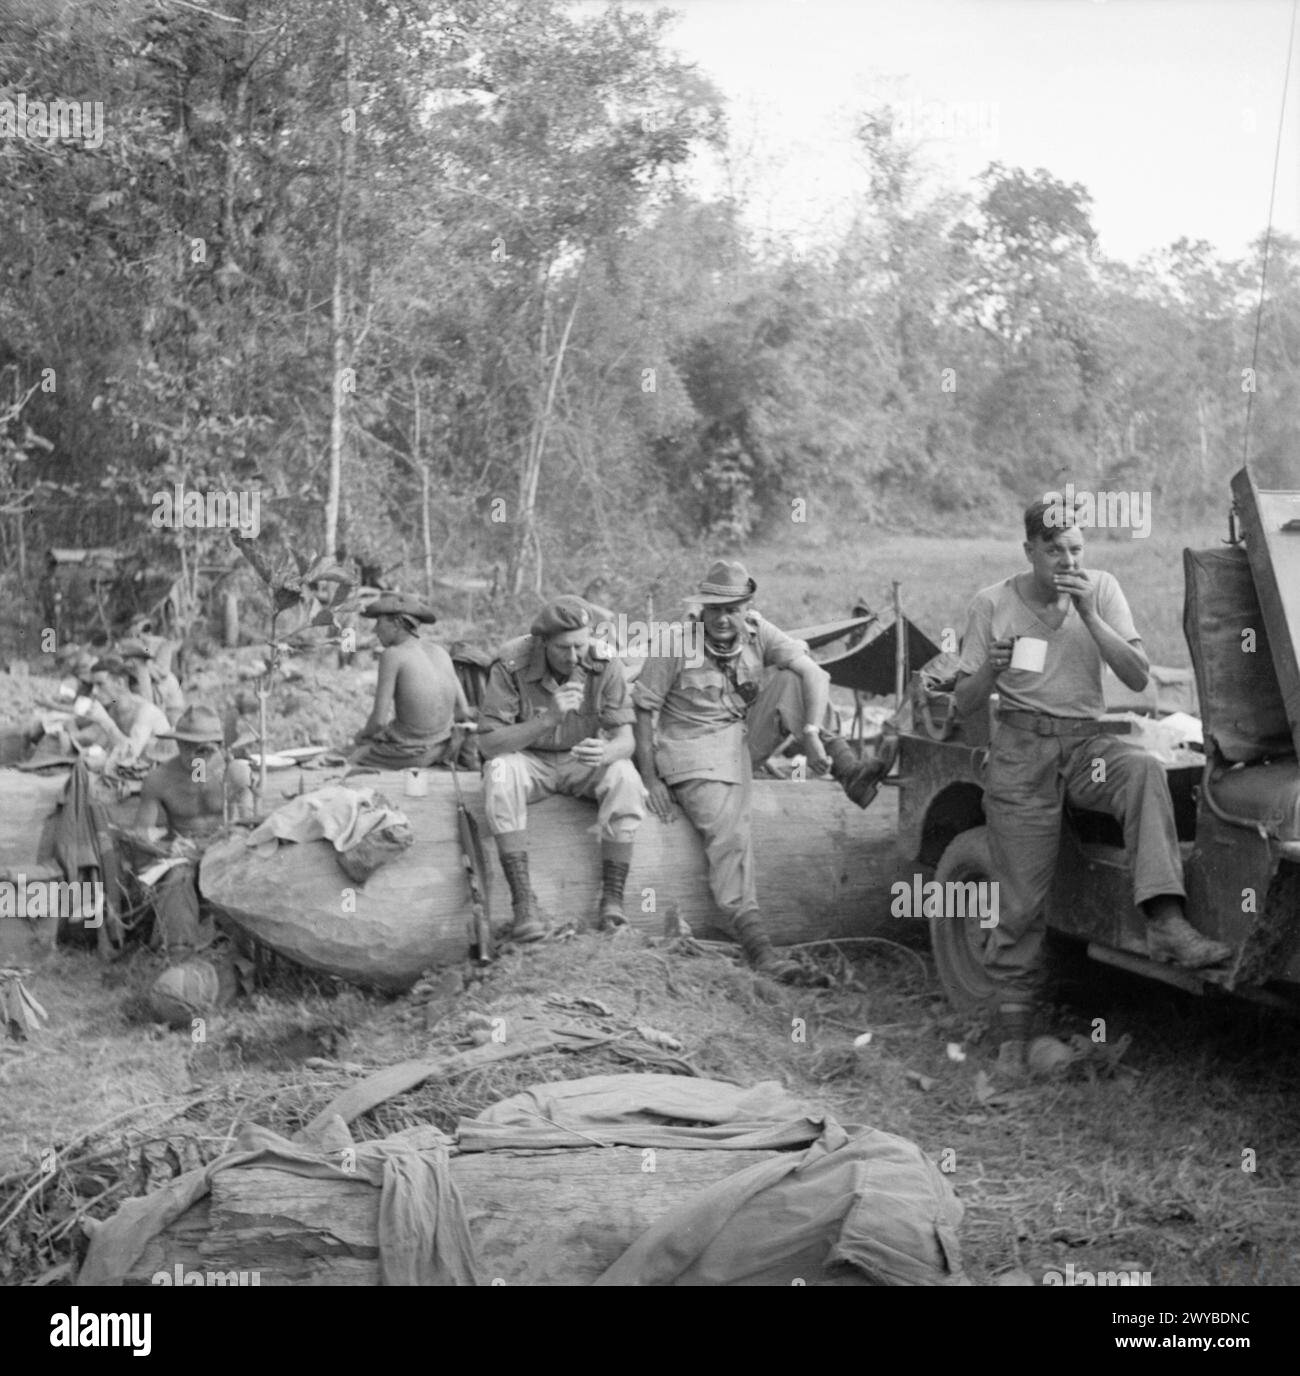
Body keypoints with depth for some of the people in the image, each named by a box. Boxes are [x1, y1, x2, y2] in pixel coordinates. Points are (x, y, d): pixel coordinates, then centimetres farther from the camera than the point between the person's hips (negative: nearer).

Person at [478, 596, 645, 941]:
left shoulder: (604, 664, -15)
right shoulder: (512, 664, -21)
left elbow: (625, 738, -15)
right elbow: (488, 742, -24)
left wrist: (605, 753, -41)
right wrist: (548, 719, -37)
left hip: (583, 762, 1)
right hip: (529, 760, -1)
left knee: (625, 777, -29)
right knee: (499, 773, -34)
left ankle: (612, 901, -25)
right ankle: (523, 905, -35)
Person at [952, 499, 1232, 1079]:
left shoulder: (1100, 589, 2)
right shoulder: (993, 603, 0)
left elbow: (1138, 678, -6)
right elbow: (963, 704, 2)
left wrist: (1088, 616, -16)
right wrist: (990, 670, -20)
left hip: (1088, 739, 1)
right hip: (1021, 750, -1)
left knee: (1144, 769, -35)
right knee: (1020, 905, -4)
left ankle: (1165, 922, -44)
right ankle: (1013, 1035, 9)